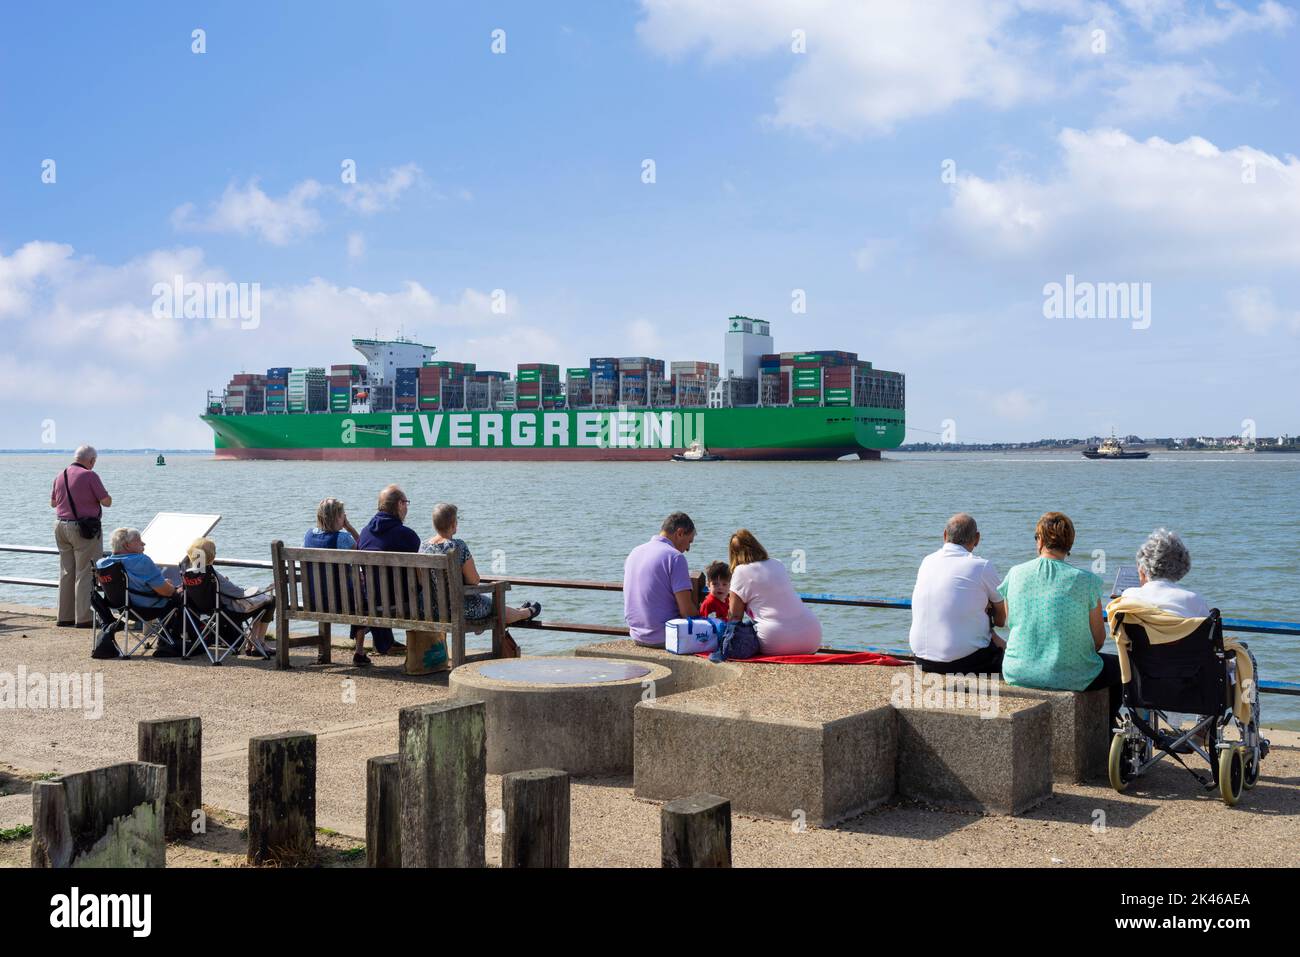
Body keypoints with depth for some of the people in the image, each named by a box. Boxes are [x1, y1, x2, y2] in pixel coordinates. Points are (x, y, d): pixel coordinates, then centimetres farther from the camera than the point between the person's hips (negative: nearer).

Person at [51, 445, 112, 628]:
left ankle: (65, 616, 16)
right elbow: (107, 501, -12)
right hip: (84, 528, -7)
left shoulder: (60, 476, 8)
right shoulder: (89, 475, -13)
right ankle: (84, 618, -4)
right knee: (86, 573, -3)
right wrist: (96, 496, 9)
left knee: (66, 572, 13)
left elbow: (53, 503, 20)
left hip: (61, 526, 7)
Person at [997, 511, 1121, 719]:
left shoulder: (1015, 574, -3)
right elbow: (1098, 639, -2)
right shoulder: (1085, 581, -11)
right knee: (1119, 665, 26)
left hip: (1017, 673, 3)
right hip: (1070, 678, -3)